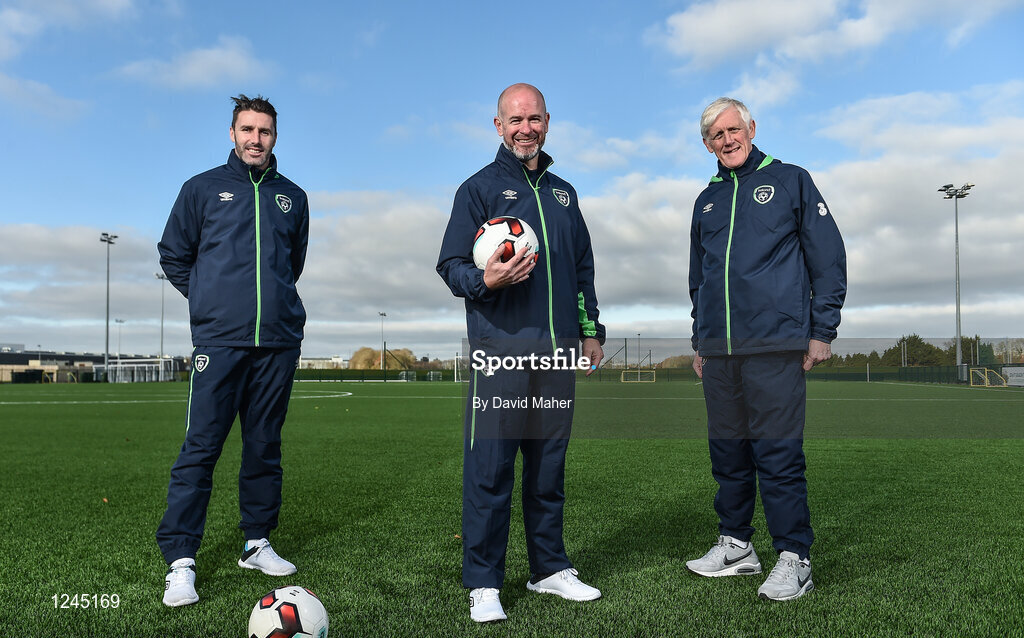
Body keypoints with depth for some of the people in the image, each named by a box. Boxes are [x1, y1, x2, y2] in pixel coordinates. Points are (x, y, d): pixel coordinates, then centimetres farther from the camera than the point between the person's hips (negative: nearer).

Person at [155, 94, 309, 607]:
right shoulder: (203, 188, 8)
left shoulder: (293, 198, 15)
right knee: (200, 448, -6)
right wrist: (210, 299, 9)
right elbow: (173, 254, 14)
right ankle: (180, 560, -1)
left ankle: (257, 543, 20)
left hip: (279, 339, 3)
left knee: (265, 446, 8)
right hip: (220, 338, -2)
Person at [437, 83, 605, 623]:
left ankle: (550, 568, 23)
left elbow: (583, 269, 26)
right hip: (500, 347, -5)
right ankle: (483, 584, 5)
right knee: (489, 467, -5)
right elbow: (451, 265, -1)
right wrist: (486, 280, -21)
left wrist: (591, 329, 18)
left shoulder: (563, 193, 21)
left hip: (557, 353, 5)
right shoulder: (479, 187, 5)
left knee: (549, 464, 11)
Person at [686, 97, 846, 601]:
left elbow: (829, 258, 2)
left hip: (774, 347, -5)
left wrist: (822, 330, -4)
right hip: (718, 351, 5)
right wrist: (699, 341, 19)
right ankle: (735, 545, 22)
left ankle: (793, 558, 4)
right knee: (727, 452, 10)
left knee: (778, 452, -6)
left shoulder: (790, 180, 6)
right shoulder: (707, 201, 19)